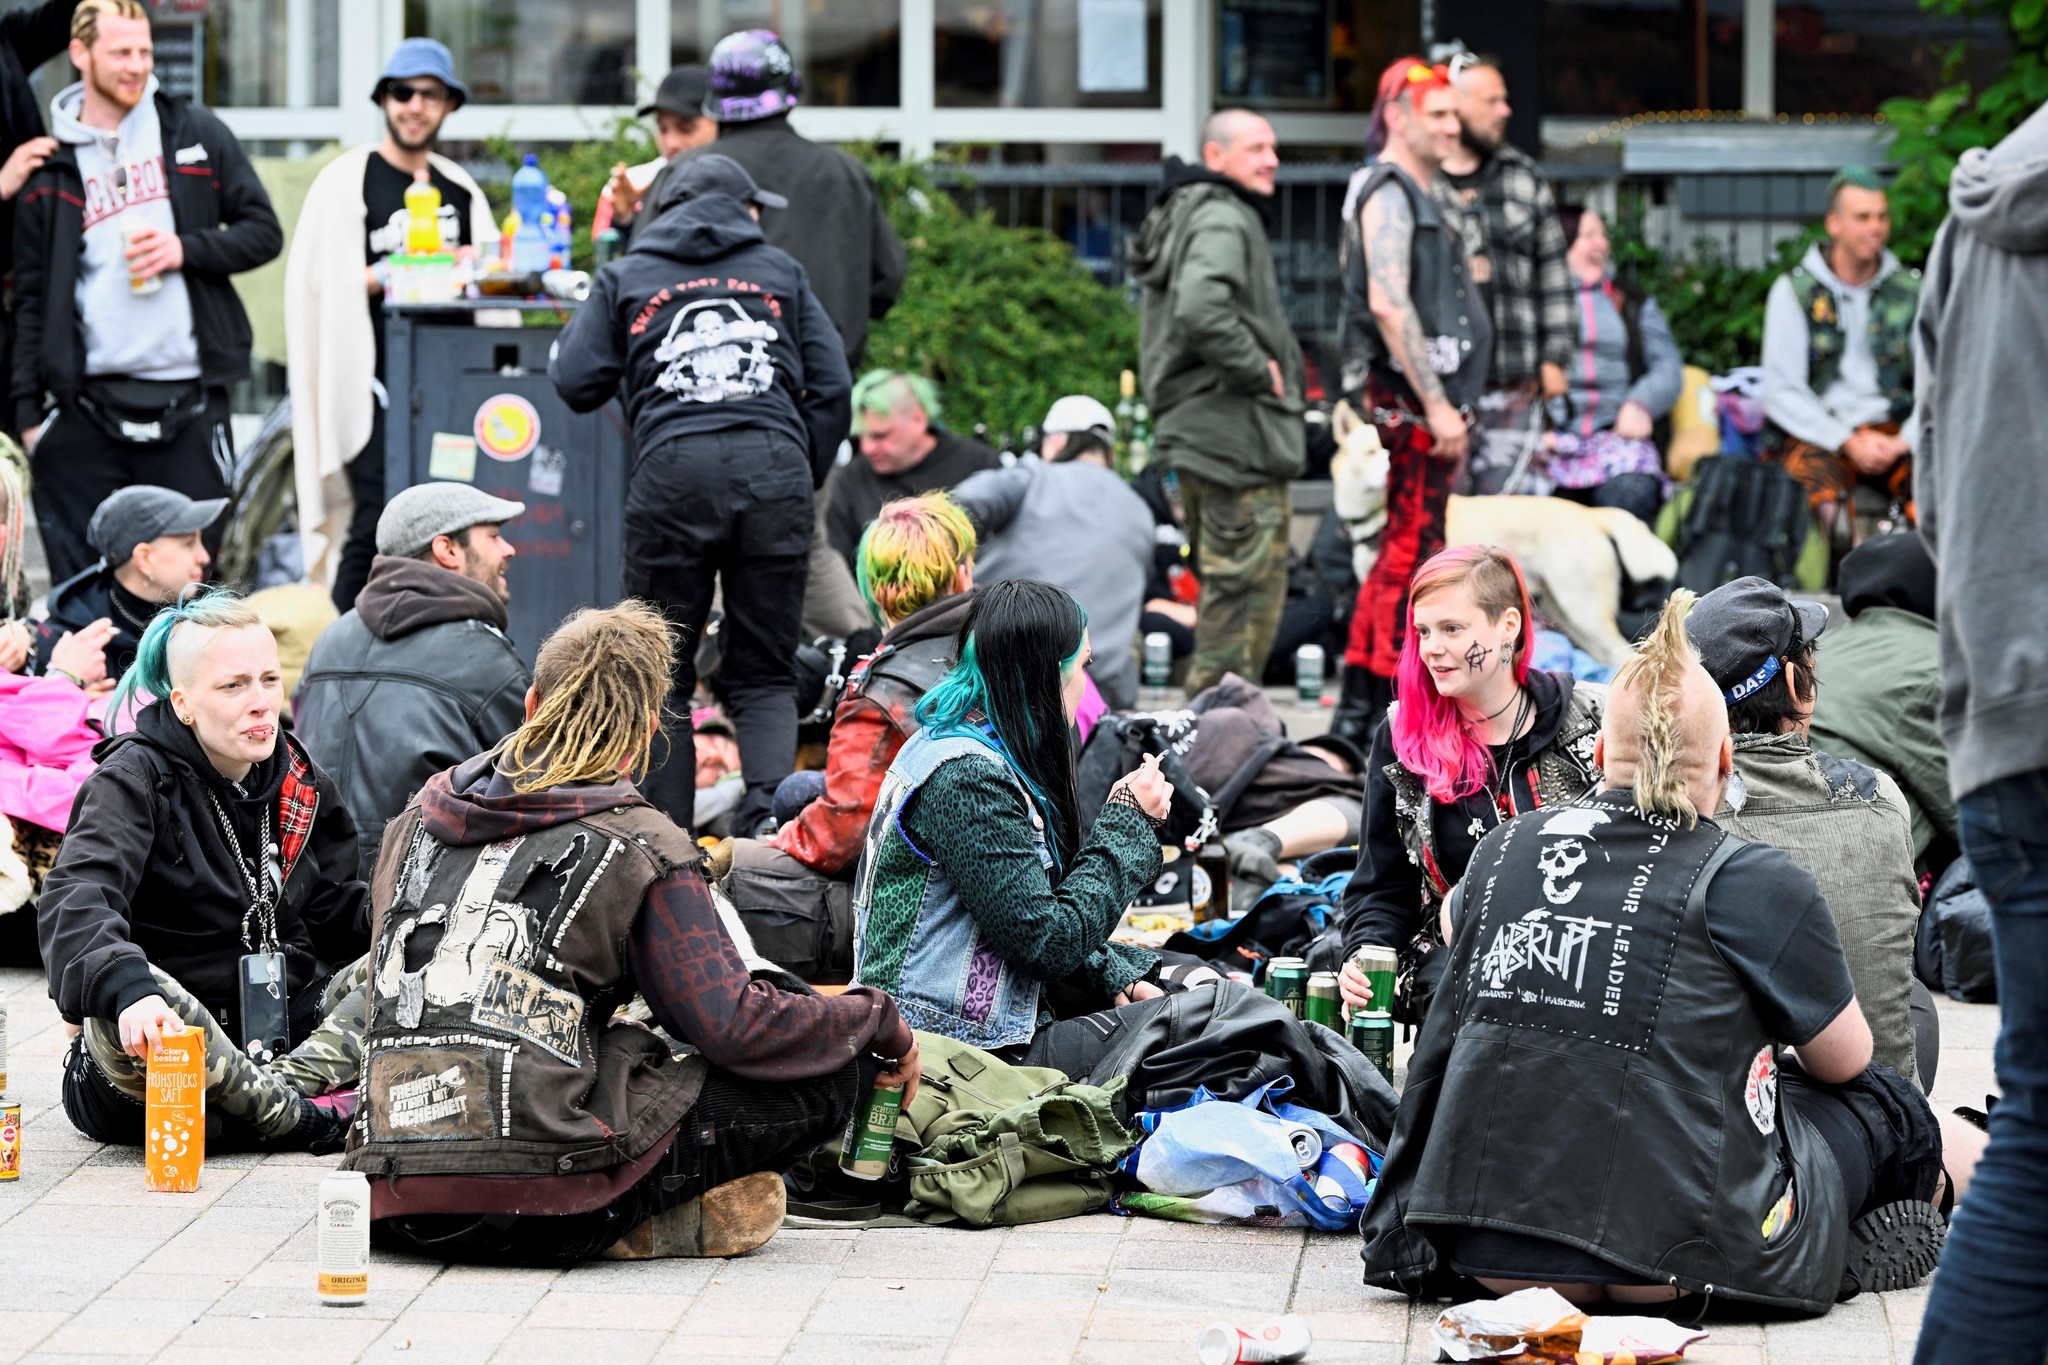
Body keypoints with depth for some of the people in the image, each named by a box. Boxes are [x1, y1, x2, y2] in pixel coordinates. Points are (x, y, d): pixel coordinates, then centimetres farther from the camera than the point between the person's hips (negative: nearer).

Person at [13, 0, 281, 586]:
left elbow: (264, 231, 11)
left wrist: (187, 250, -8)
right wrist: (27, 409, 3)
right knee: (77, 585, -1)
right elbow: (31, 297, 10)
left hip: (189, 403, 0)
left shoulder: (196, 134, 9)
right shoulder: (51, 167, 9)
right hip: (89, 404, 0)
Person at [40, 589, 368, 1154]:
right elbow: (73, 901, -26)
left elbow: (333, 909, 17)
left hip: (281, 1032, 6)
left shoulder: (298, 783, 11)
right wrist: (129, 989, -47)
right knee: (117, 1019, -40)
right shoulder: (133, 779, -9)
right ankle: (306, 1119, -31)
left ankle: (289, 1084, -31)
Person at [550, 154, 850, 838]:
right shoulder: (780, 272, 19)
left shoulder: (624, 278, 16)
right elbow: (831, 385, 13)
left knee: (662, 677, 8)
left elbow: (575, 383, 10)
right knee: (764, 674, 7)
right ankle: (766, 803, -18)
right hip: (774, 467, 1)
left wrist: (581, 325, 30)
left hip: (674, 472, -1)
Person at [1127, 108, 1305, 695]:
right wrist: (1258, 370, -20)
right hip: (1236, 433, -11)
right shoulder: (1222, 220, -14)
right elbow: (1201, 310, -31)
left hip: (1194, 428, 11)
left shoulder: (1183, 214, 20)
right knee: (1246, 590, -8)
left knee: (1224, 591, 18)